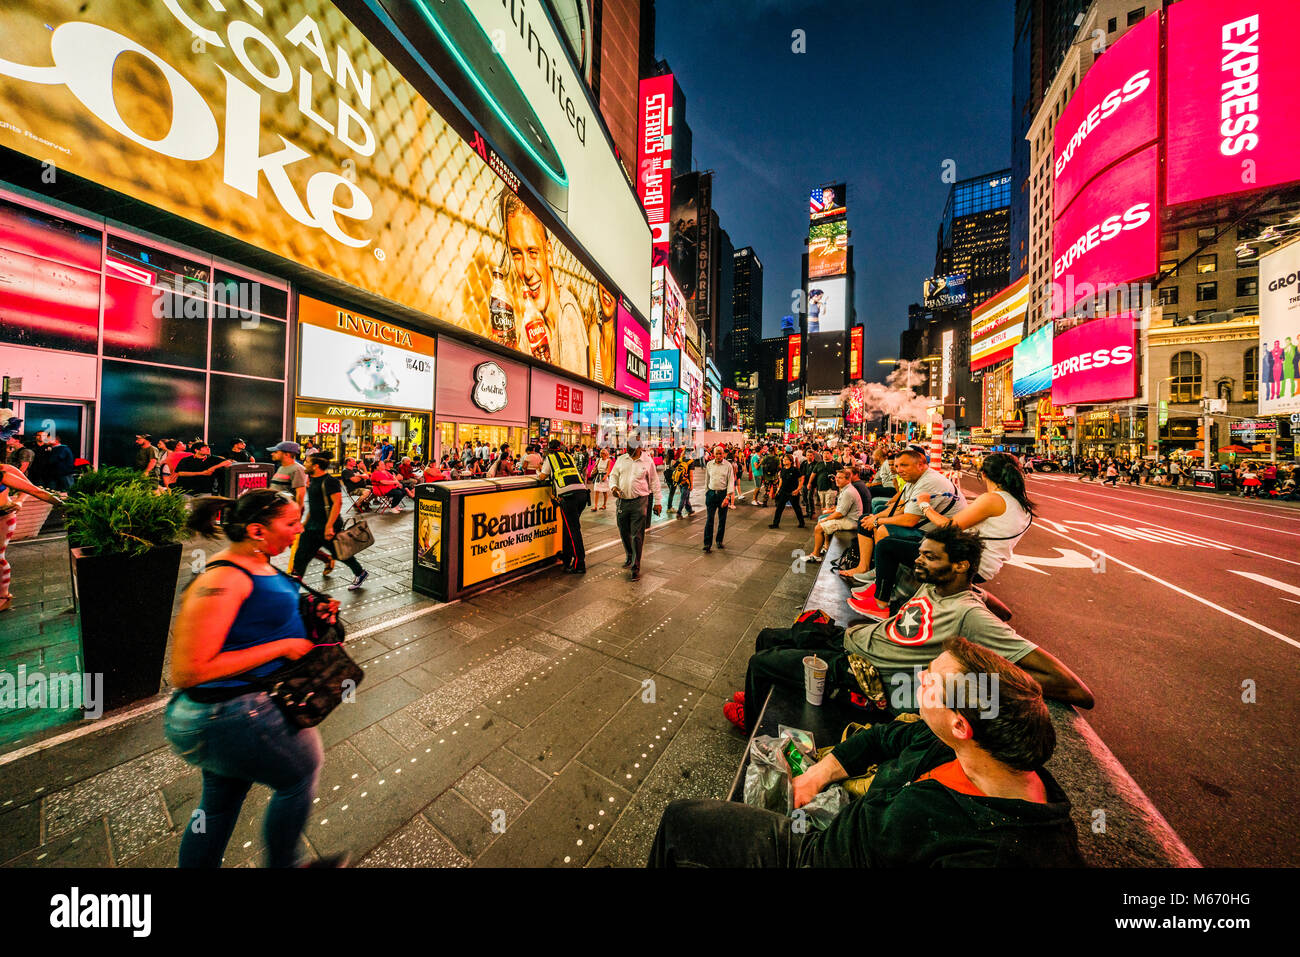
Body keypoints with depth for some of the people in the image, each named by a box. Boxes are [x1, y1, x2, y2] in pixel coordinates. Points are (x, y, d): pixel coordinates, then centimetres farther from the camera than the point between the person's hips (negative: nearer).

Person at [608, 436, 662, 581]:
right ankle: (630, 557, 39)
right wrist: (613, 486, -7)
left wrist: (657, 502, 3)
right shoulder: (621, 459, 8)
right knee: (624, 533, 15)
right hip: (622, 501, 4)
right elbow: (613, 475, 15)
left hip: (640, 502, -4)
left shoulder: (647, 461, 0)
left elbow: (654, 482, 4)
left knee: (637, 535, -5)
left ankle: (636, 567, 5)